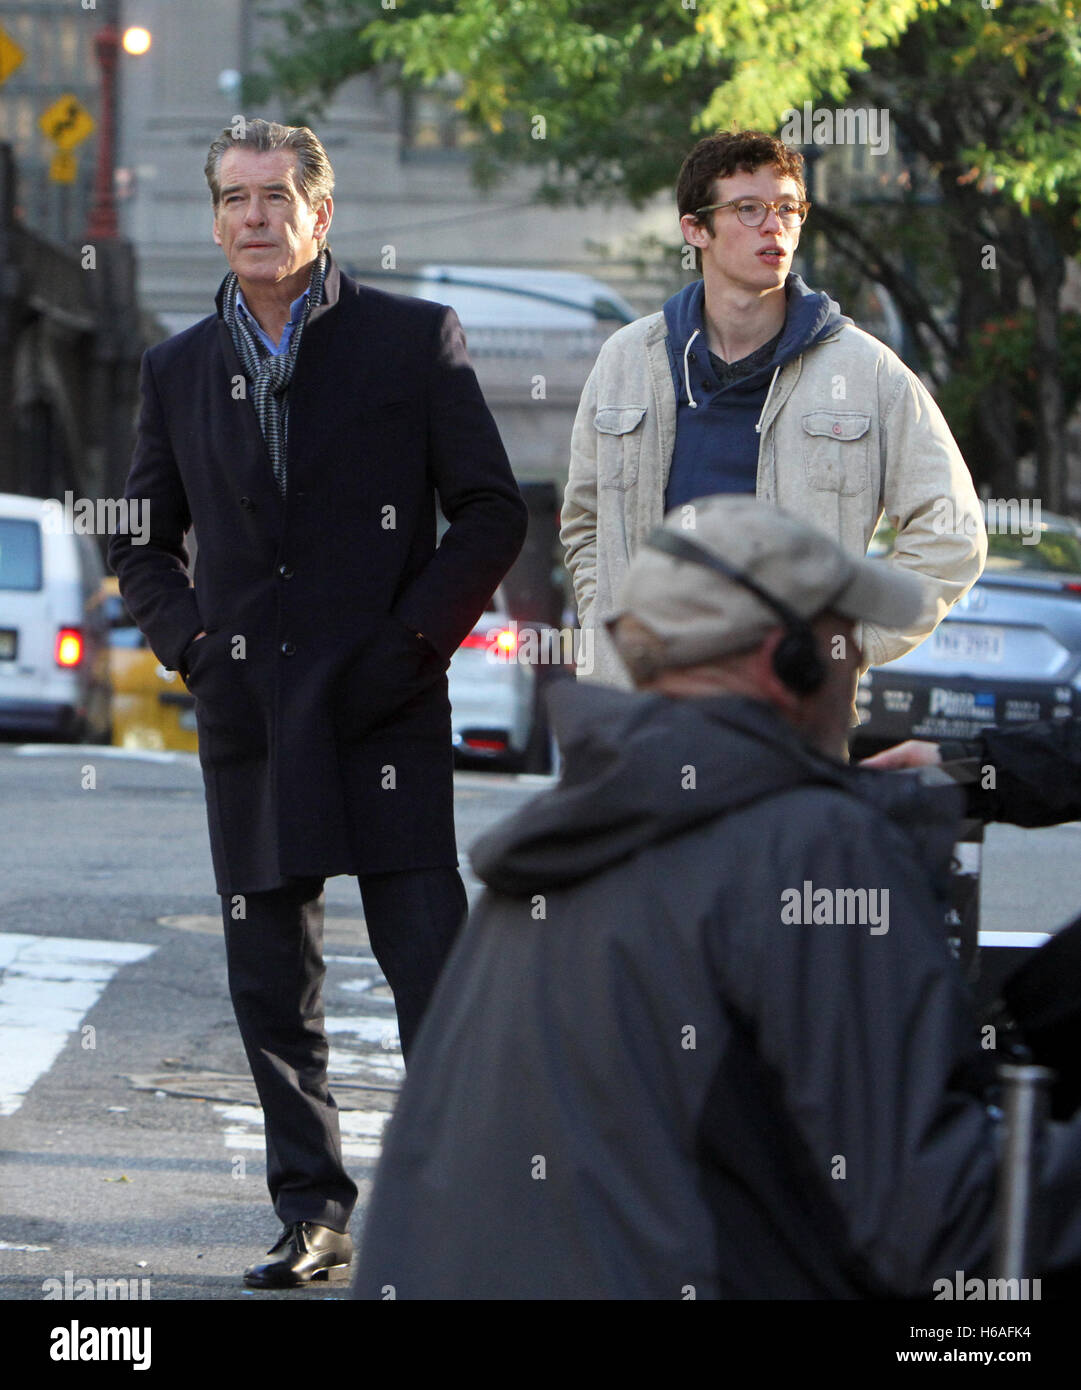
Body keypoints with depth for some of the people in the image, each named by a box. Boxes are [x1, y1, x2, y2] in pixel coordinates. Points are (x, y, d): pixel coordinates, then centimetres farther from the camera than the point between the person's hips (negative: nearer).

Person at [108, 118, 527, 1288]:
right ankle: (312, 1213, 15)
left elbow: (492, 511, 1)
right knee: (269, 985, 6)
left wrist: (413, 639, -8)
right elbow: (142, 542, 19)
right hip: (248, 717, 4)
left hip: (384, 710, -3)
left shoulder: (413, 341, 1)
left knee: (432, 968, -6)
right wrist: (193, 646, 2)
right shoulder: (179, 369, 11)